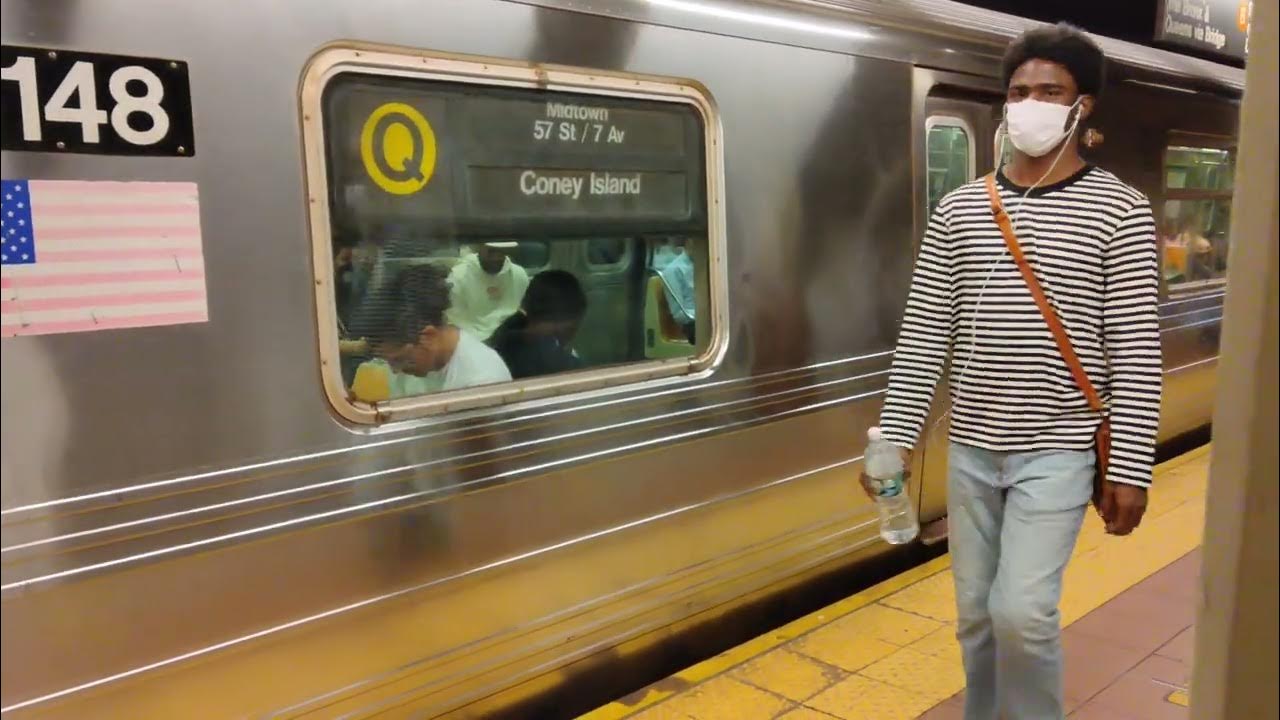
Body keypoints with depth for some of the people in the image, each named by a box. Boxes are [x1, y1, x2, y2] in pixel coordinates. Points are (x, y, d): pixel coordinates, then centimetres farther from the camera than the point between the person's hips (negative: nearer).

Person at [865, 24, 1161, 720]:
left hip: (1057, 453, -3)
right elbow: (923, 333, 2)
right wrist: (896, 435, -3)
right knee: (976, 613, 13)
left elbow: (1136, 353, -6)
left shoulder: (1119, 211, -4)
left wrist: (1129, 468, -10)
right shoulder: (959, 209, 4)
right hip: (972, 450, 4)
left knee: (1022, 611, -11)